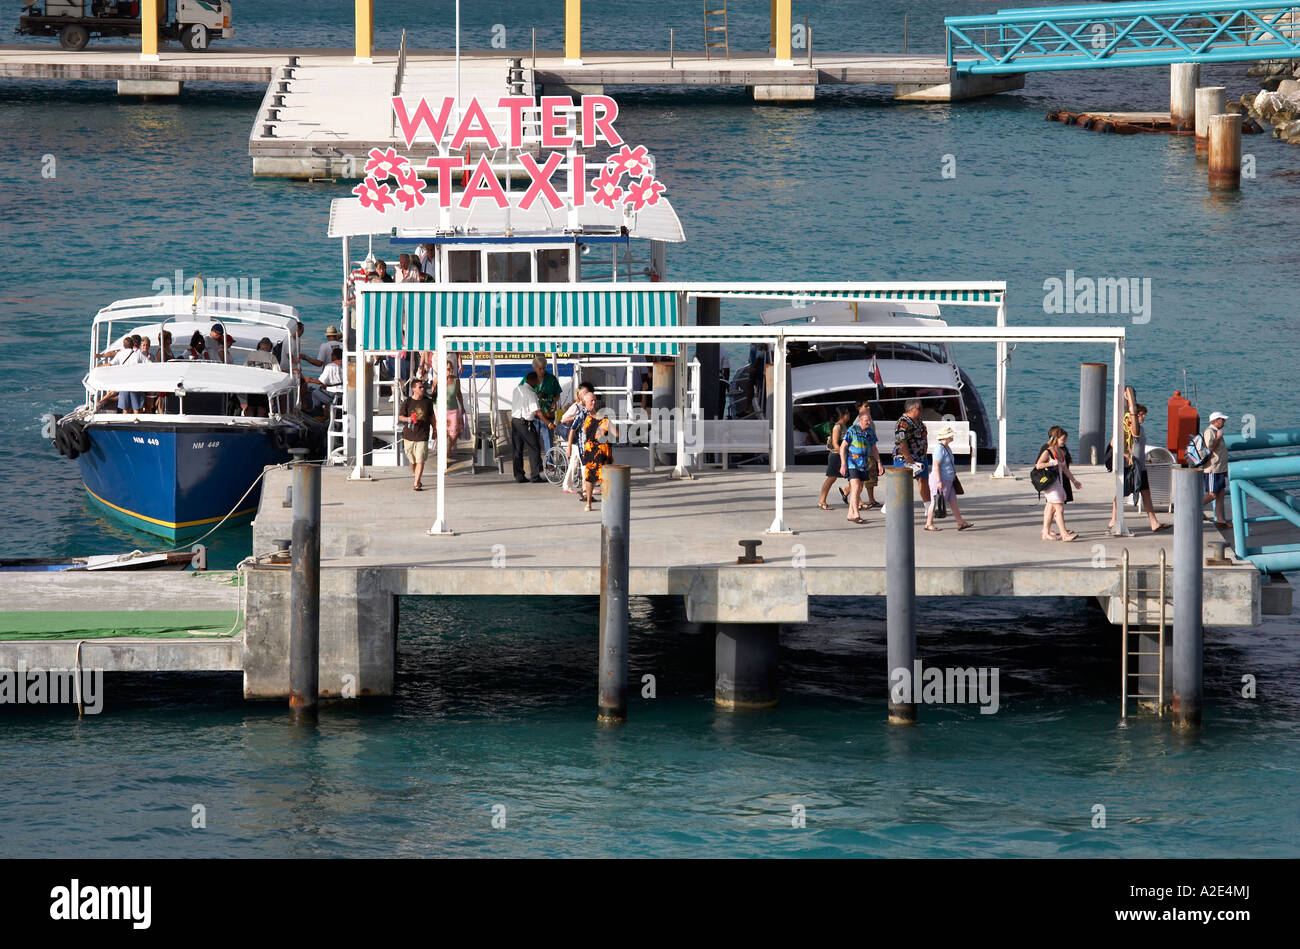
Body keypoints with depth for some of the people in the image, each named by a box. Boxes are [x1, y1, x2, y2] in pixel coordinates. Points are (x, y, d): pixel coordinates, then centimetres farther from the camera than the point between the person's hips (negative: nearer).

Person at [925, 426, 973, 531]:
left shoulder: (947, 448, 12)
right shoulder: (939, 449, -19)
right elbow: (936, 466, -22)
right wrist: (939, 481, -24)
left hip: (948, 481, 10)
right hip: (940, 480, -10)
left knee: (953, 501, 9)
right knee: (935, 502, 0)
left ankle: (960, 523, 11)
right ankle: (929, 524, 8)